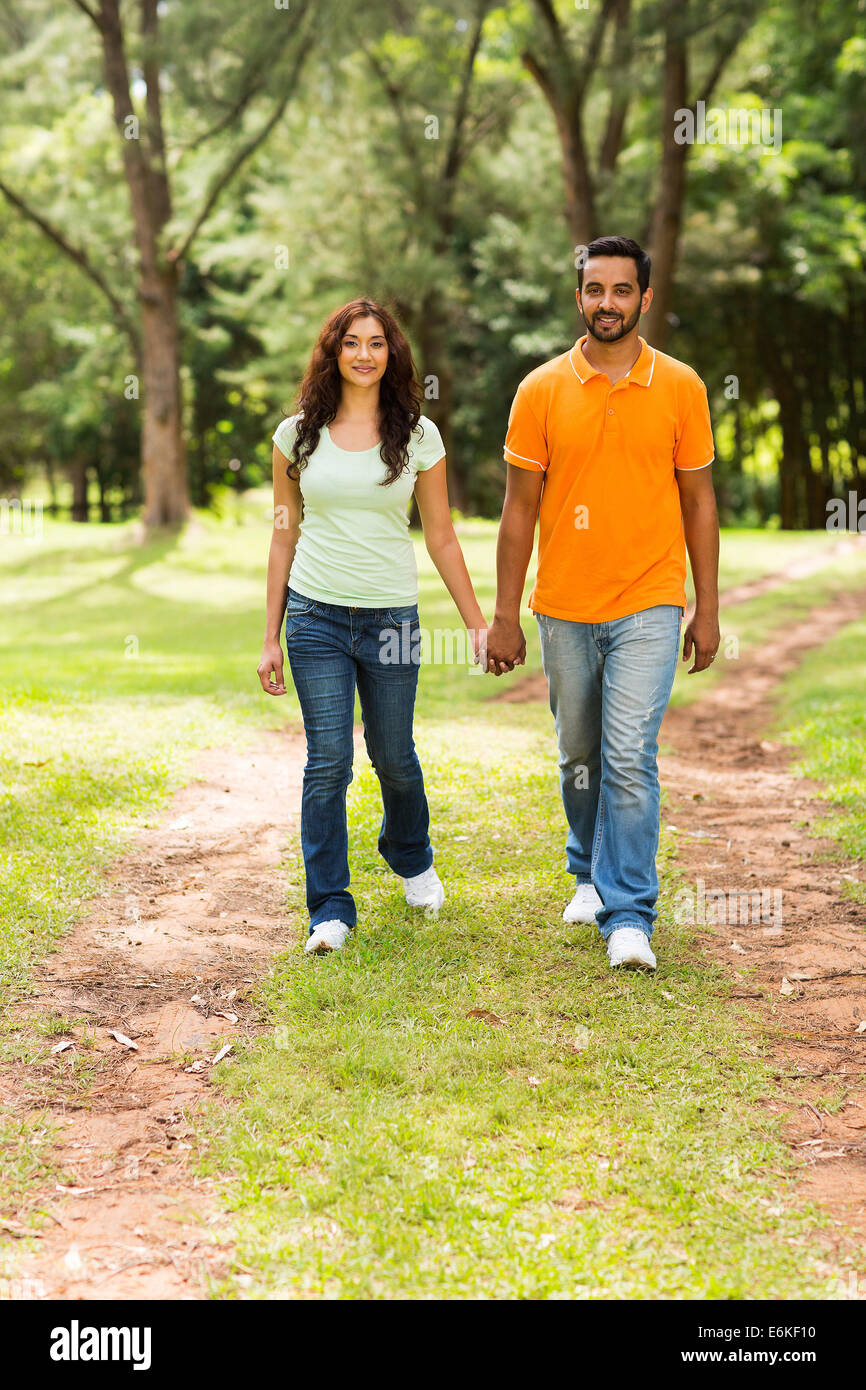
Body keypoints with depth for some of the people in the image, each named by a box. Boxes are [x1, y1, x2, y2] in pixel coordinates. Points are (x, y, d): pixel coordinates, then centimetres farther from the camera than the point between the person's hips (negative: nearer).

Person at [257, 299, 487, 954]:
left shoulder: (418, 435, 2)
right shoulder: (298, 434, 4)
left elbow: (442, 538, 7)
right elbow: (284, 536, 8)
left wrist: (478, 622, 5)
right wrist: (272, 636, 7)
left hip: (391, 616, 0)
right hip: (317, 615, 0)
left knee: (394, 756, 10)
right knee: (328, 763, -3)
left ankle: (412, 859, 41)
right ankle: (330, 910, 7)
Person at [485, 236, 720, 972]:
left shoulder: (680, 387, 0)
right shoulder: (542, 390, -1)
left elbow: (698, 501, 6)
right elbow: (520, 507, 2)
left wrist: (708, 609, 4)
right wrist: (505, 615, 0)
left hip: (648, 606, -2)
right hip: (564, 608, 2)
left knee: (629, 758, -10)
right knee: (579, 758, 14)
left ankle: (629, 915, -3)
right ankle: (591, 873, 36)